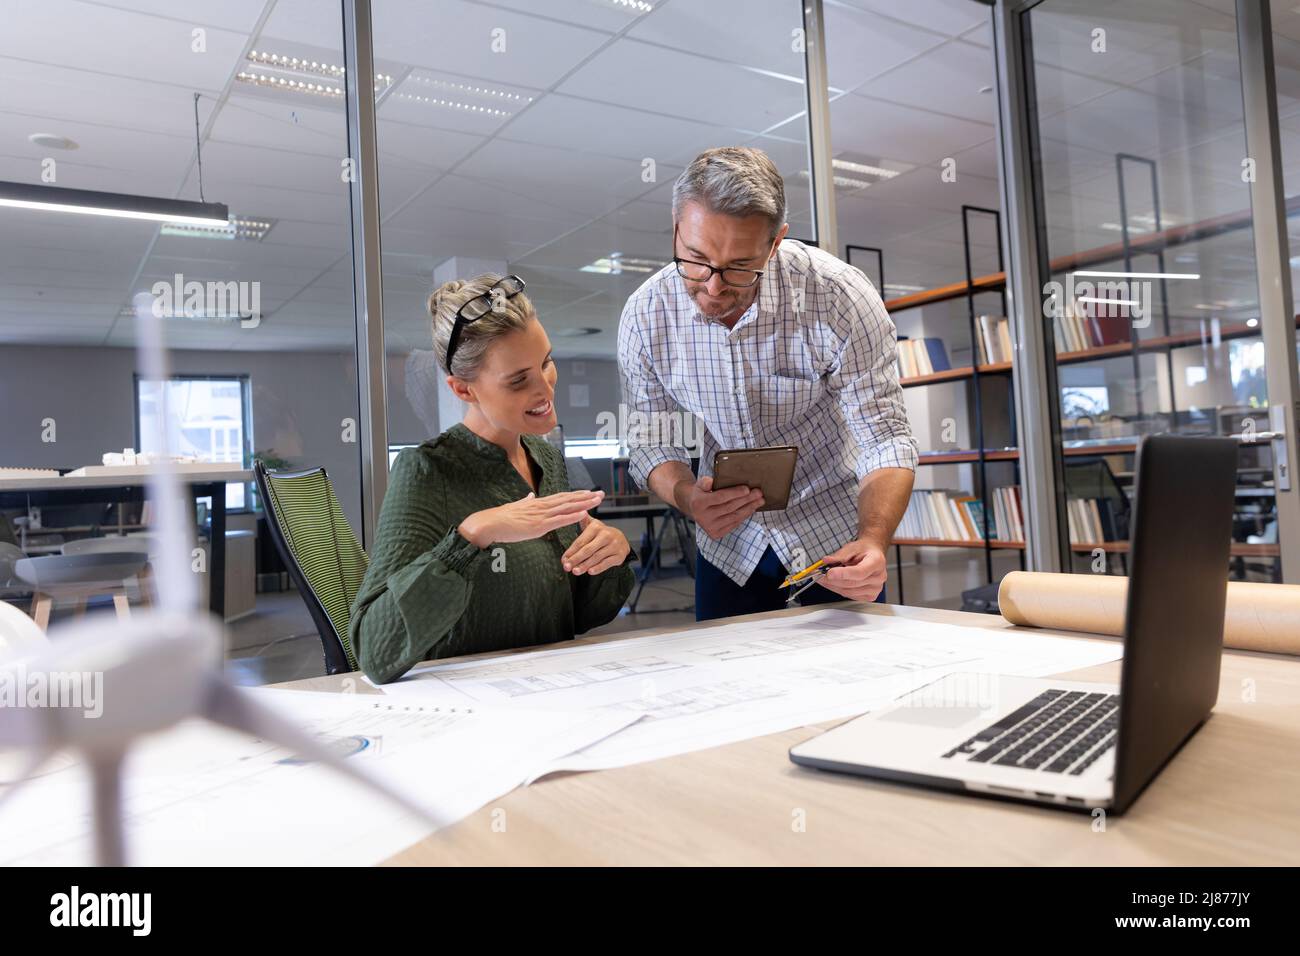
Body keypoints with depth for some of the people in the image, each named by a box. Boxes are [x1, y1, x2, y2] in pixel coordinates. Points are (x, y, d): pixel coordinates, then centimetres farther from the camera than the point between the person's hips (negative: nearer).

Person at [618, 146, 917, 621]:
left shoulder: (840, 297, -25)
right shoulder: (645, 315, -16)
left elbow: (885, 439, -22)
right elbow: (649, 440, -8)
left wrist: (873, 540, -40)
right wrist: (688, 497, -29)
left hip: (834, 538, -2)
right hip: (729, 545, 2)